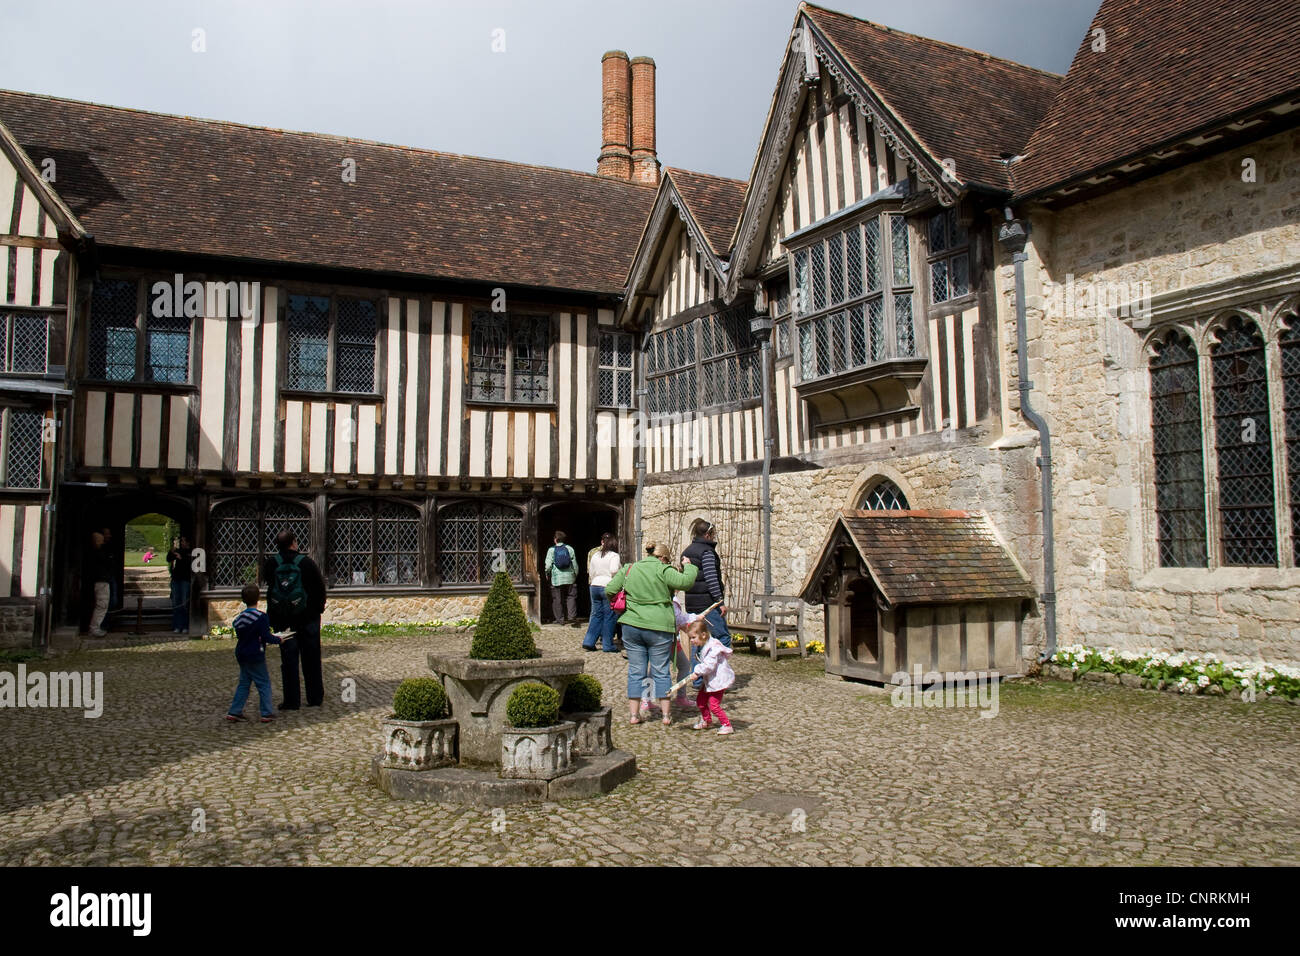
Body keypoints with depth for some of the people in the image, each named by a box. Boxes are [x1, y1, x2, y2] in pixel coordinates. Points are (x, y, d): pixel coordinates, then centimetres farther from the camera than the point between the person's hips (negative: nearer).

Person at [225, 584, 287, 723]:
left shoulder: (239, 617, 4)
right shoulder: (261, 617, -17)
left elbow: (239, 635, 12)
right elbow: (266, 637, -19)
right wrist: (279, 639, -2)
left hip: (242, 655, 7)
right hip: (255, 656, -7)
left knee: (243, 683, 16)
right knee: (264, 683, 3)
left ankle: (234, 712, 16)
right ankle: (267, 713, 5)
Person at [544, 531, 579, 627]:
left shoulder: (551, 550, -4)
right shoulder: (569, 549, 3)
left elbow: (548, 565, -8)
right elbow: (575, 564, 4)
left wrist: (547, 574, 10)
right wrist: (575, 574, 16)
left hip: (556, 578, -2)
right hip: (569, 577, 2)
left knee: (557, 599, 6)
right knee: (570, 597, 7)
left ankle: (560, 619, 8)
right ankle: (572, 617, -4)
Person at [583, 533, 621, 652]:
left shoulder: (594, 554, 12)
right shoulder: (614, 556, -7)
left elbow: (591, 572, 16)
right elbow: (614, 570, -21)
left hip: (594, 586, 6)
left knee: (596, 614, 13)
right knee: (609, 616, 0)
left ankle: (588, 642, 10)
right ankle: (608, 645, 4)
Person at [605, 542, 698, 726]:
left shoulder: (628, 569, 8)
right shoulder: (663, 571, -5)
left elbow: (609, 590, 8)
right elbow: (686, 581, -13)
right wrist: (689, 567, 6)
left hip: (632, 626, 3)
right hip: (659, 628, -3)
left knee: (635, 671, 10)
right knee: (661, 671, 8)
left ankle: (633, 714, 11)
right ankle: (665, 714, 13)